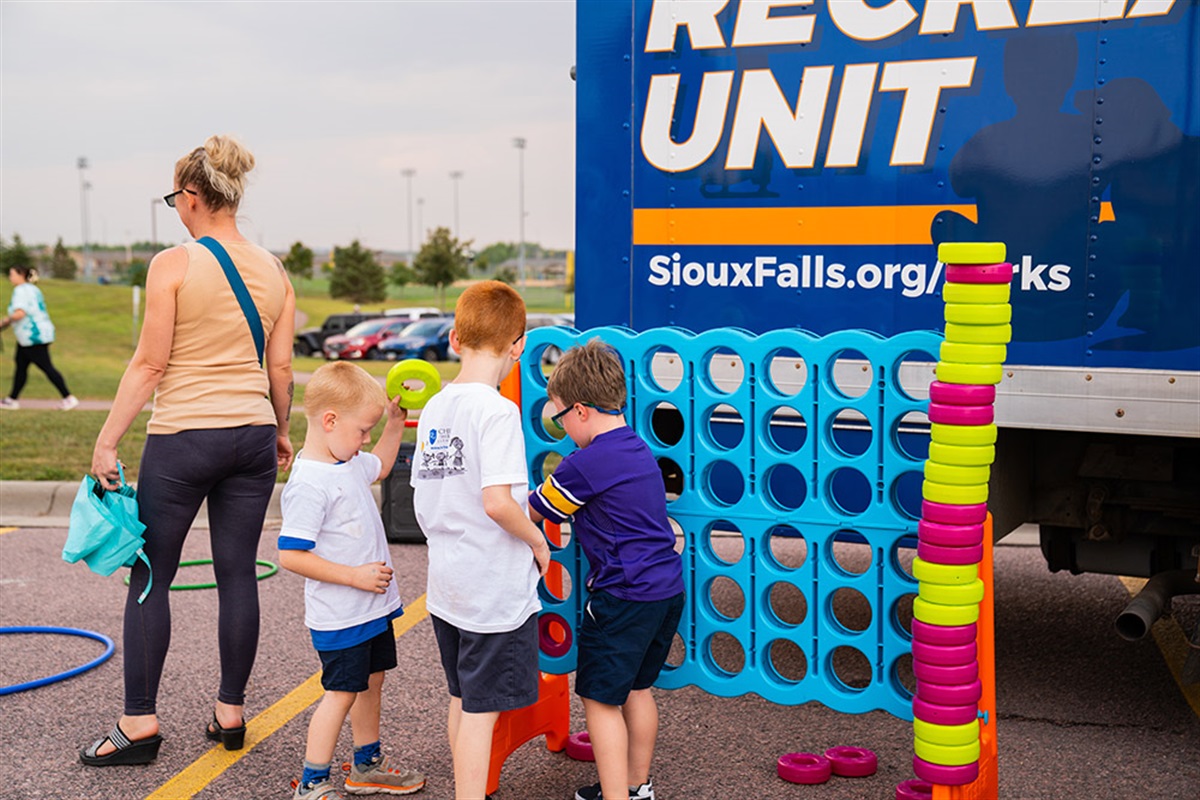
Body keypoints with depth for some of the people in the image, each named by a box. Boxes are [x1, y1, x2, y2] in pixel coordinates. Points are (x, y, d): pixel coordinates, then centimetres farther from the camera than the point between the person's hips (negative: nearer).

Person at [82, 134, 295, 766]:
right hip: (252, 434, 5)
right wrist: (280, 431, 22)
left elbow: (150, 365, -11)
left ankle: (139, 722, 13)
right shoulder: (272, 270, 6)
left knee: (150, 577, 7)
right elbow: (281, 367, 8)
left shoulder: (174, 265, -10)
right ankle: (230, 713, 19)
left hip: (183, 437, -5)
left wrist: (107, 440, -5)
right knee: (238, 575, 10)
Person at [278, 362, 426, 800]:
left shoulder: (350, 463, 5)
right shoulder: (309, 483, -24)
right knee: (341, 692, -1)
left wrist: (395, 424, 17)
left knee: (370, 681, 19)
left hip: (372, 606, 9)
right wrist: (353, 575, -24)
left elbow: (380, 466, 30)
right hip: (339, 614, -9)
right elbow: (290, 554, -26)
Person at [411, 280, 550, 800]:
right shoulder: (497, 410, -19)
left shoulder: (434, 408, 5)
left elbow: (422, 500, 11)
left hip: (446, 584, 8)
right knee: (482, 709, 1)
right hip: (496, 591, -8)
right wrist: (538, 542, -11)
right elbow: (497, 501, -27)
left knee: (463, 699, 21)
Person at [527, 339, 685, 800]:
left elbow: (531, 513, -5)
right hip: (667, 588, 9)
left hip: (623, 597, -9)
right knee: (635, 688, 22)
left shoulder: (585, 464, -17)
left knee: (600, 700, 0)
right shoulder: (638, 450, 10)